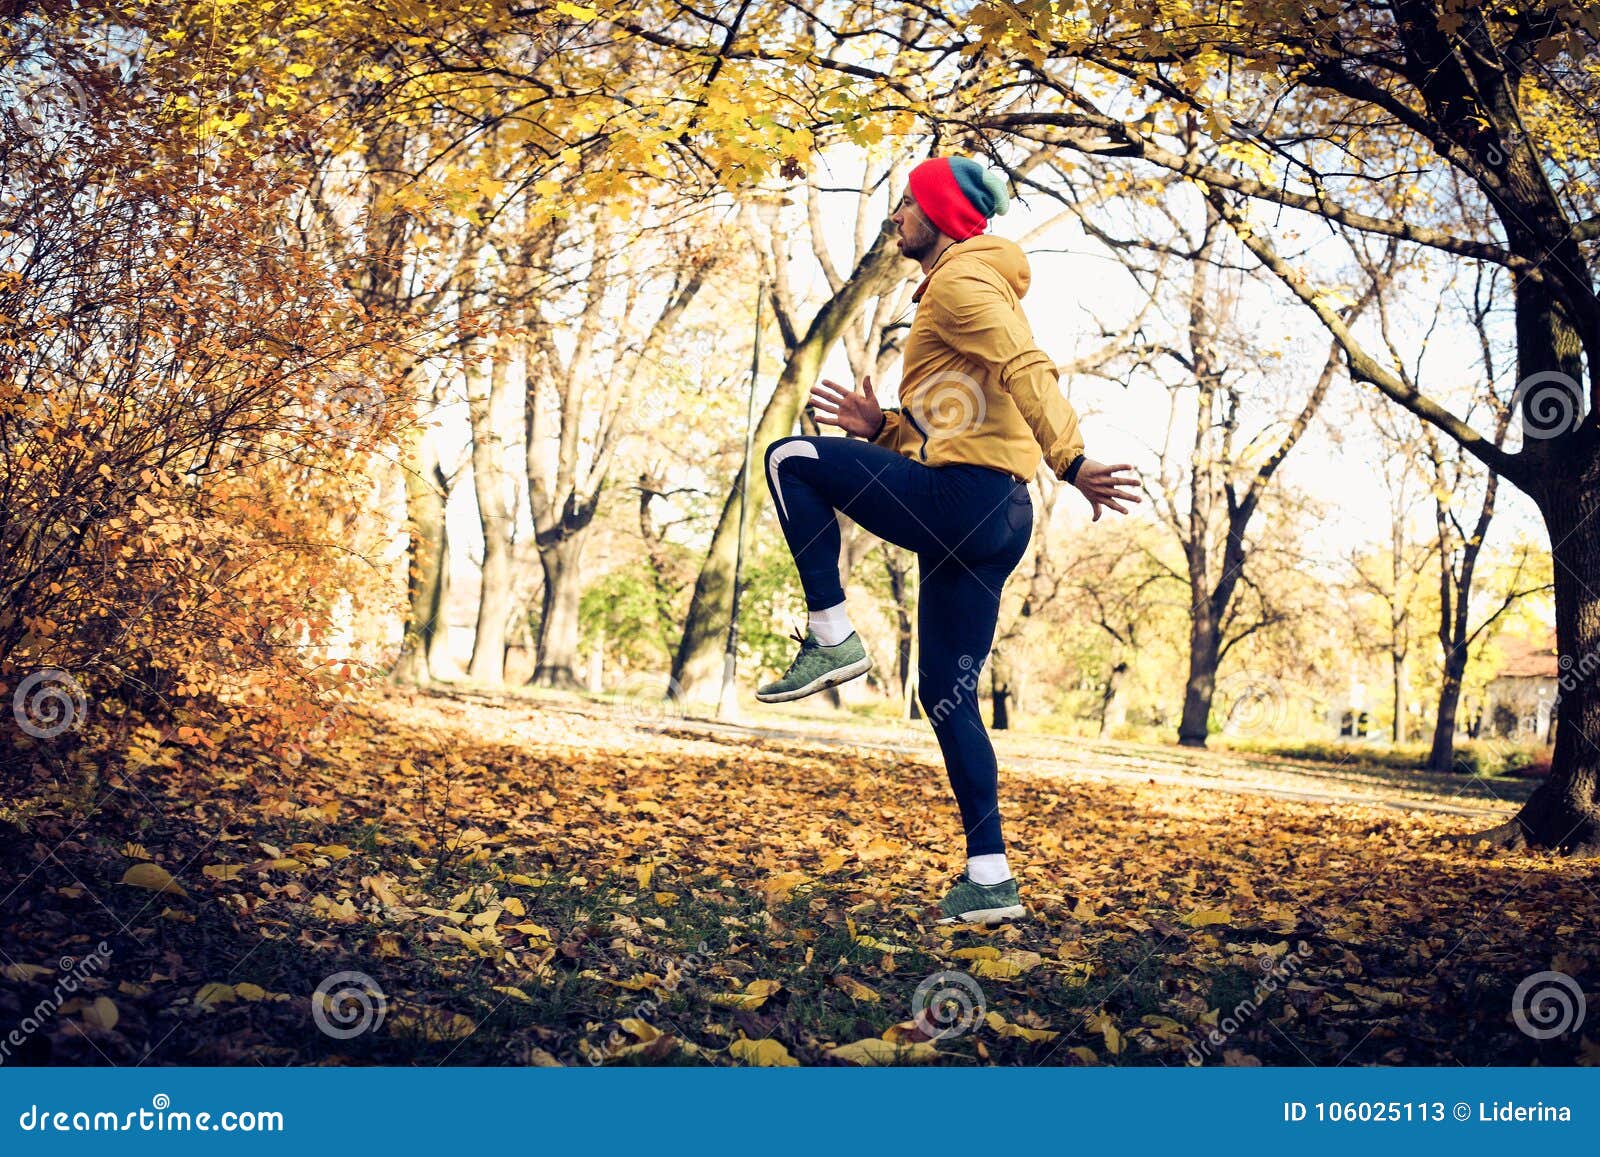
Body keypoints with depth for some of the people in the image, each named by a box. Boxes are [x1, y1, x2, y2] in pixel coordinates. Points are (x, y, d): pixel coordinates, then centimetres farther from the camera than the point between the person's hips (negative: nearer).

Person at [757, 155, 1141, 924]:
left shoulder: (961, 282, -2)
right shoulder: (950, 295, 29)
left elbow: (1027, 370, -19)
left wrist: (1071, 464, -31)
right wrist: (880, 427, 15)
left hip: (966, 493, -10)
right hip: (995, 519, 10)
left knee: (792, 460, -1)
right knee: (947, 696, 10)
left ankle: (832, 637, -6)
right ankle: (989, 881, 10)